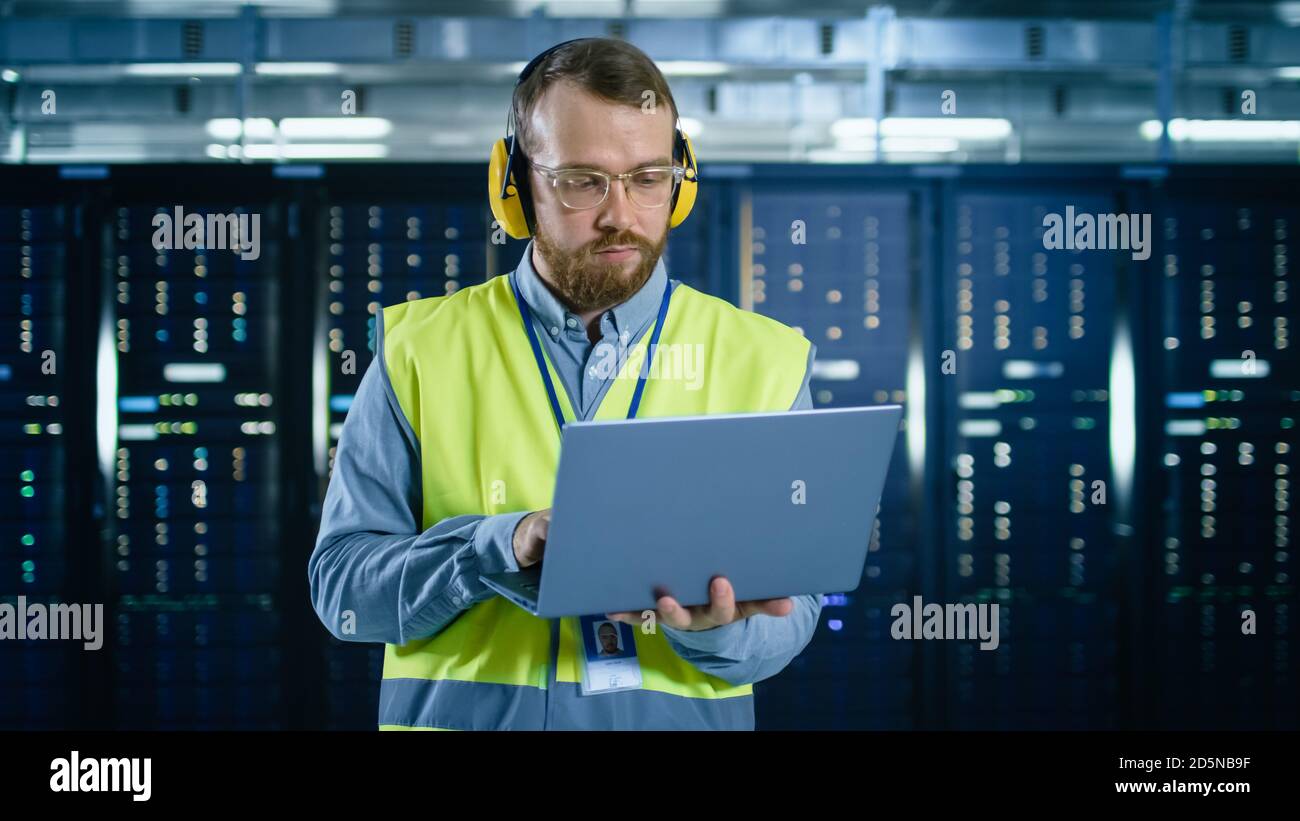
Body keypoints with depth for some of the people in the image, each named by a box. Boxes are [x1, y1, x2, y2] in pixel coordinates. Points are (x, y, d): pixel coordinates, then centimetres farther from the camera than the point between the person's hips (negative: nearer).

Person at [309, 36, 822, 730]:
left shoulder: (764, 362, 5)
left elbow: (790, 610, 3)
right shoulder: (419, 349, 5)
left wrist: (709, 628, -18)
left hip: (678, 714, 0)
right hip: (460, 713, 0)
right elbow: (339, 584, 0)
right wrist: (499, 544, -15)